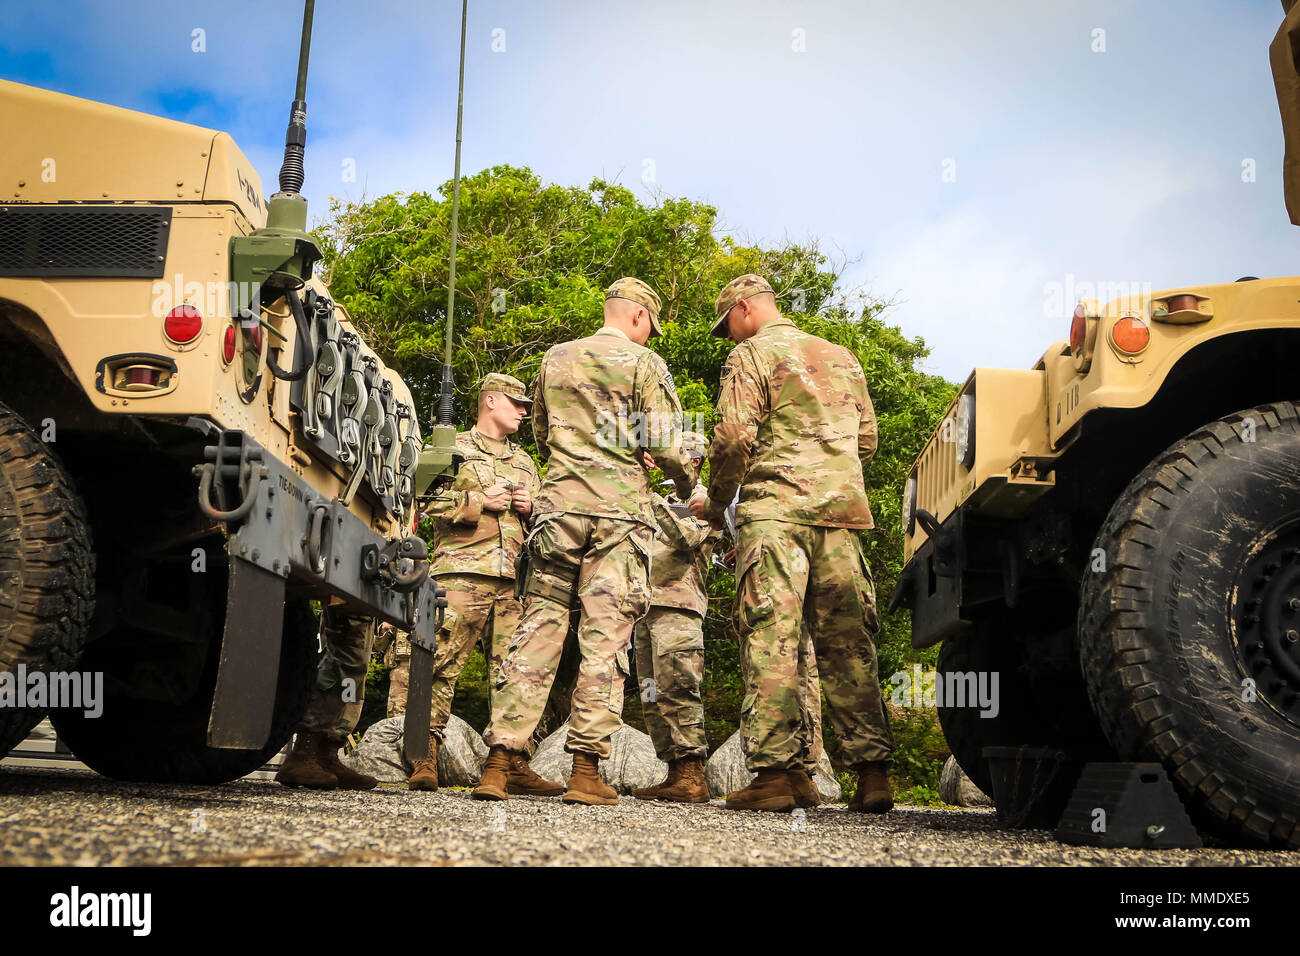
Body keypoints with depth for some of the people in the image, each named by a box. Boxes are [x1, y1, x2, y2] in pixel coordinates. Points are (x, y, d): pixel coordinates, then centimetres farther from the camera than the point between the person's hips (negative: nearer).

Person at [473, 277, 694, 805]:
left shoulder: (555, 359, 15)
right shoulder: (643, 362, 1)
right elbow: (664, 443, -5)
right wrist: (688, 483, 14)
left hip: (558, 504, 4)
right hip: (620, 510, -3)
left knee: (538, 629, 4)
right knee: (605, 638, -2)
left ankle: (497, 762, 0)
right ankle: (586, 770, -3)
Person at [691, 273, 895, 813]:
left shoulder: (751, 354, 2)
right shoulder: (841, 357, 23)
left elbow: (734, 436, -8)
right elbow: (867, 437, 22)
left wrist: (717, 501, 6)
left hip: (775, 507, -6)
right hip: (842, 509, 6)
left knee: (771, 636, -7)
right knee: (847, 641, 5)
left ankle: (776, 770, -13)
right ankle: (872, 772, 1)